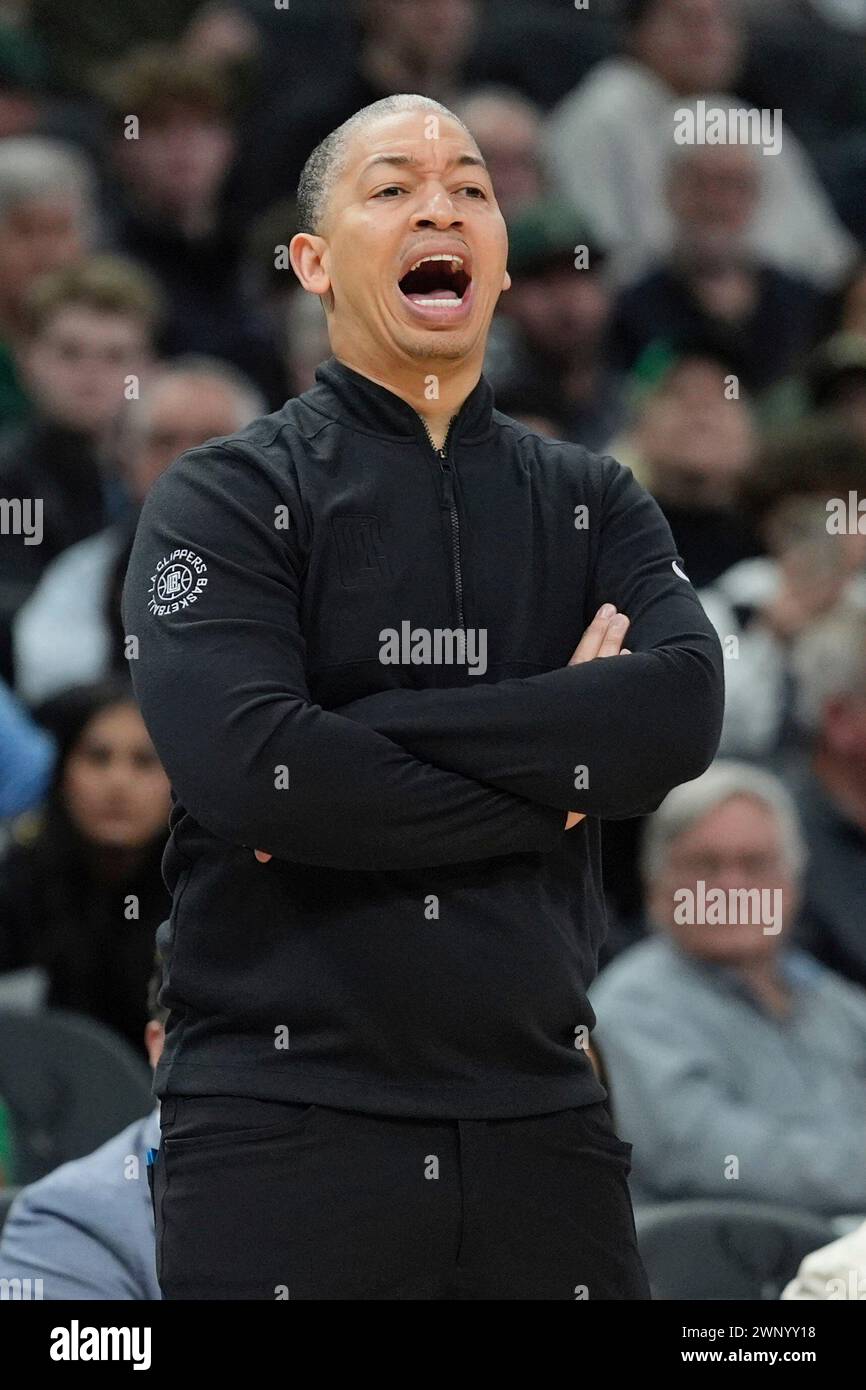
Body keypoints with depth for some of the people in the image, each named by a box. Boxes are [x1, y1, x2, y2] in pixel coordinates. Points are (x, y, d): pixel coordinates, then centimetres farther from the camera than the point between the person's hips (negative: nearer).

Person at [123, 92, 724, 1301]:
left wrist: (375, 740, -15)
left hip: (540, 1115, 3)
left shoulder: (593, 506, 12)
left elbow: (685, 711, -8)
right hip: (286, 1123, -3)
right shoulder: (225, 499, 1)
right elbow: (242, 766, -17)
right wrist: (552, 771, -9)